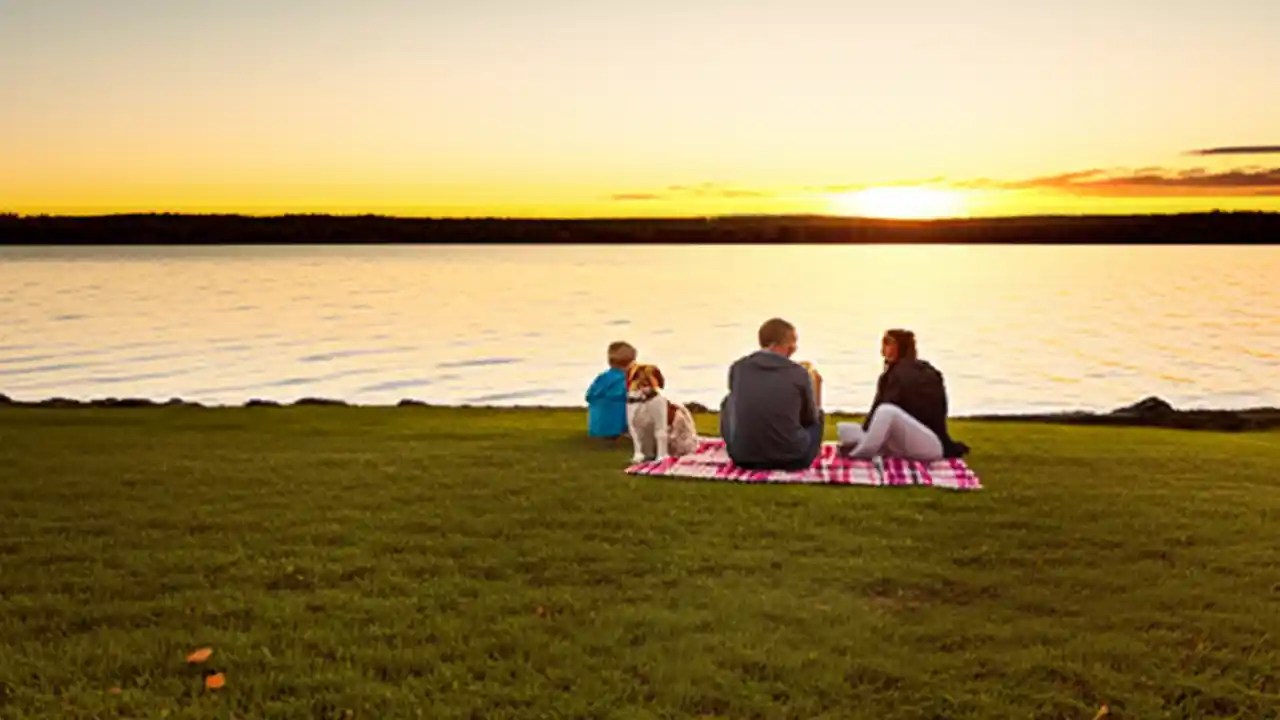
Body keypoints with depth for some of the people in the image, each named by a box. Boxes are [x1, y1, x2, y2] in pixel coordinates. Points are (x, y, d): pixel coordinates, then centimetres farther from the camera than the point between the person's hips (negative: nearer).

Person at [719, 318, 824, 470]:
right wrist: (812, 383, 26)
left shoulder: (737, 368, -3)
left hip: (742, 458, 1)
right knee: (817, 415, 27)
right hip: (790, 459, -1)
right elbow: (810, 418, 7)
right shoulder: (799, 373, -8)